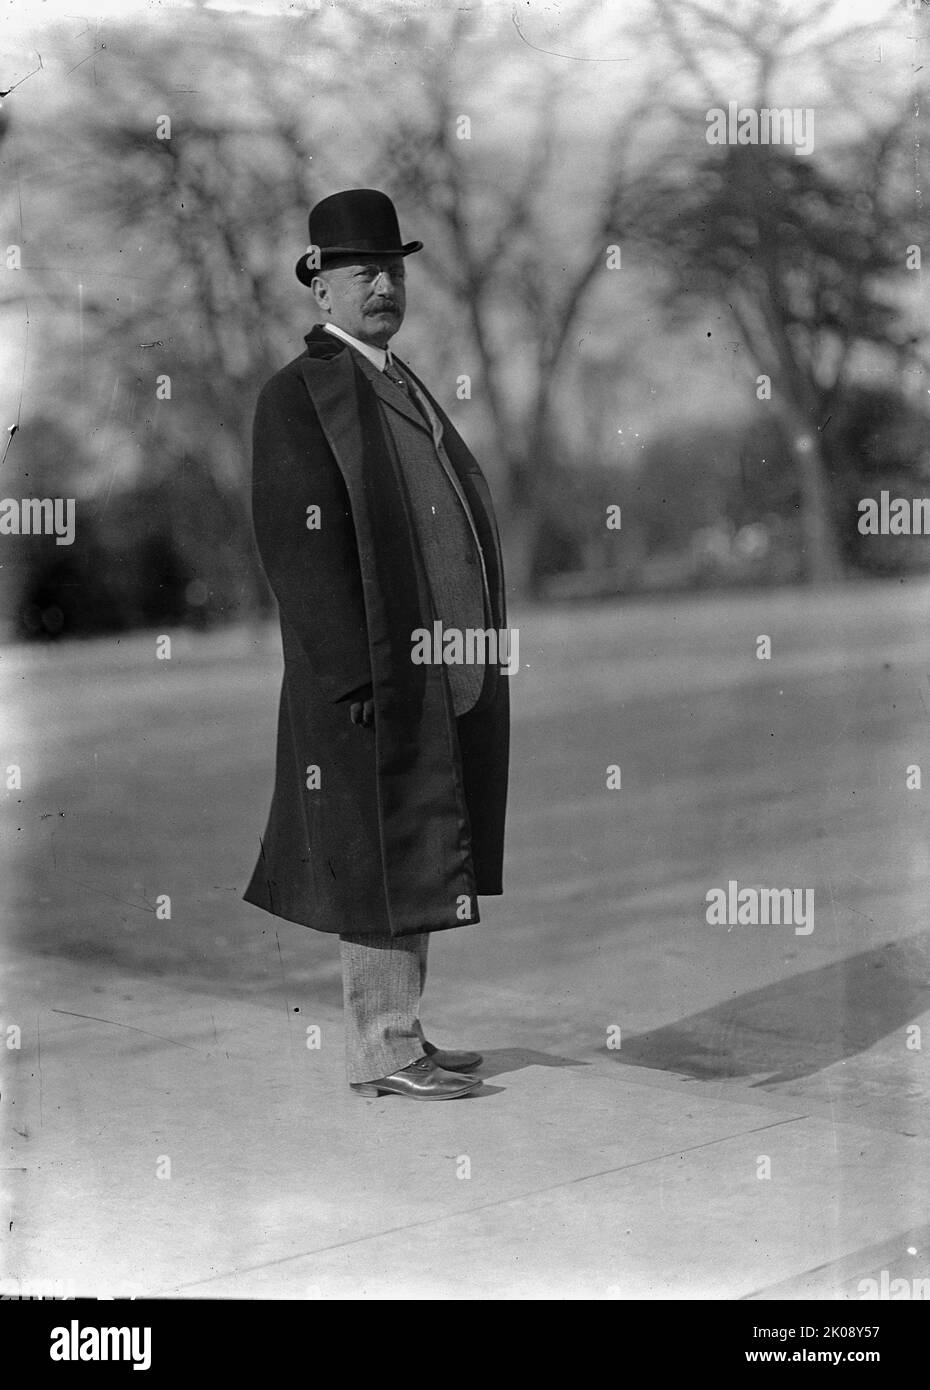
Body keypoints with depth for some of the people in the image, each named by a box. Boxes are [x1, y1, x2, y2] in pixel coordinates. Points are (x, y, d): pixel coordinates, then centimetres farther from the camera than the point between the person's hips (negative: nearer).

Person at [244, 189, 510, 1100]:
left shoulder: (402, 385, 18)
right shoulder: (297, 396, -9)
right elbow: (299, 546, -16)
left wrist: (481, 652, 14)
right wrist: (352, 679, -21)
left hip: (441, 679, 9)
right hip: (375, 682, -9)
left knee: (416, 863, 14)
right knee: (384, 866, -2)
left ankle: (398, 1032, 24)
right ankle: (381, 1053, 8)